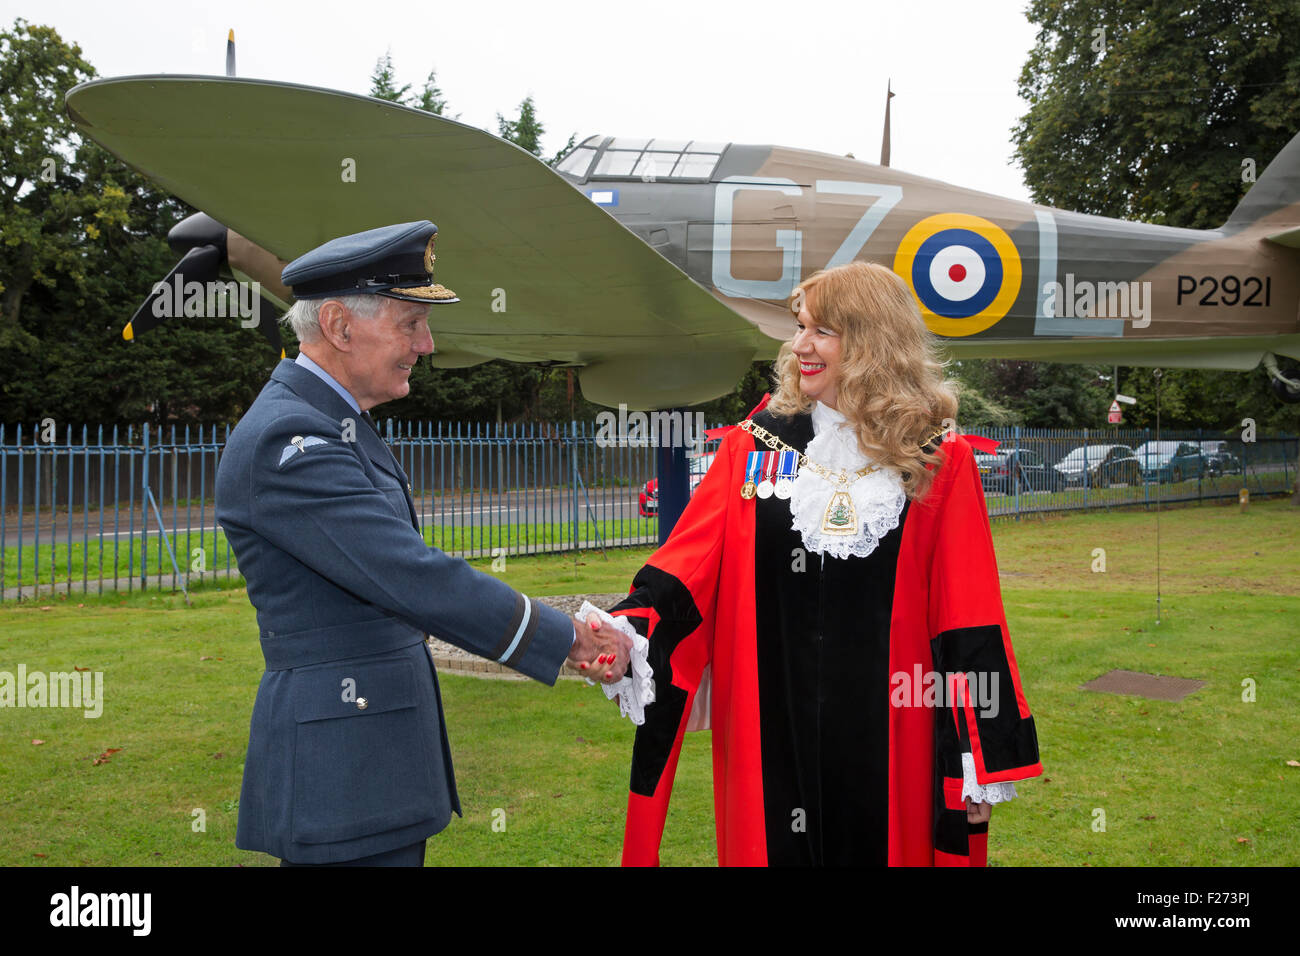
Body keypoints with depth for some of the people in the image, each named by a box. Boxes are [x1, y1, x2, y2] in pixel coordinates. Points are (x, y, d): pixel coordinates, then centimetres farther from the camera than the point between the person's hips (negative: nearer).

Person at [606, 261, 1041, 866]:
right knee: (773, 847, 13)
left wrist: (983, 760, -4)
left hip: (884, 733, -1)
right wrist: (627, 634, -24)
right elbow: (687, 567, -5)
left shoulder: (938, 462, -3)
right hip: (769, 729, 2)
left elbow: (968, 620, -4)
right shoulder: (755, 443, 2)